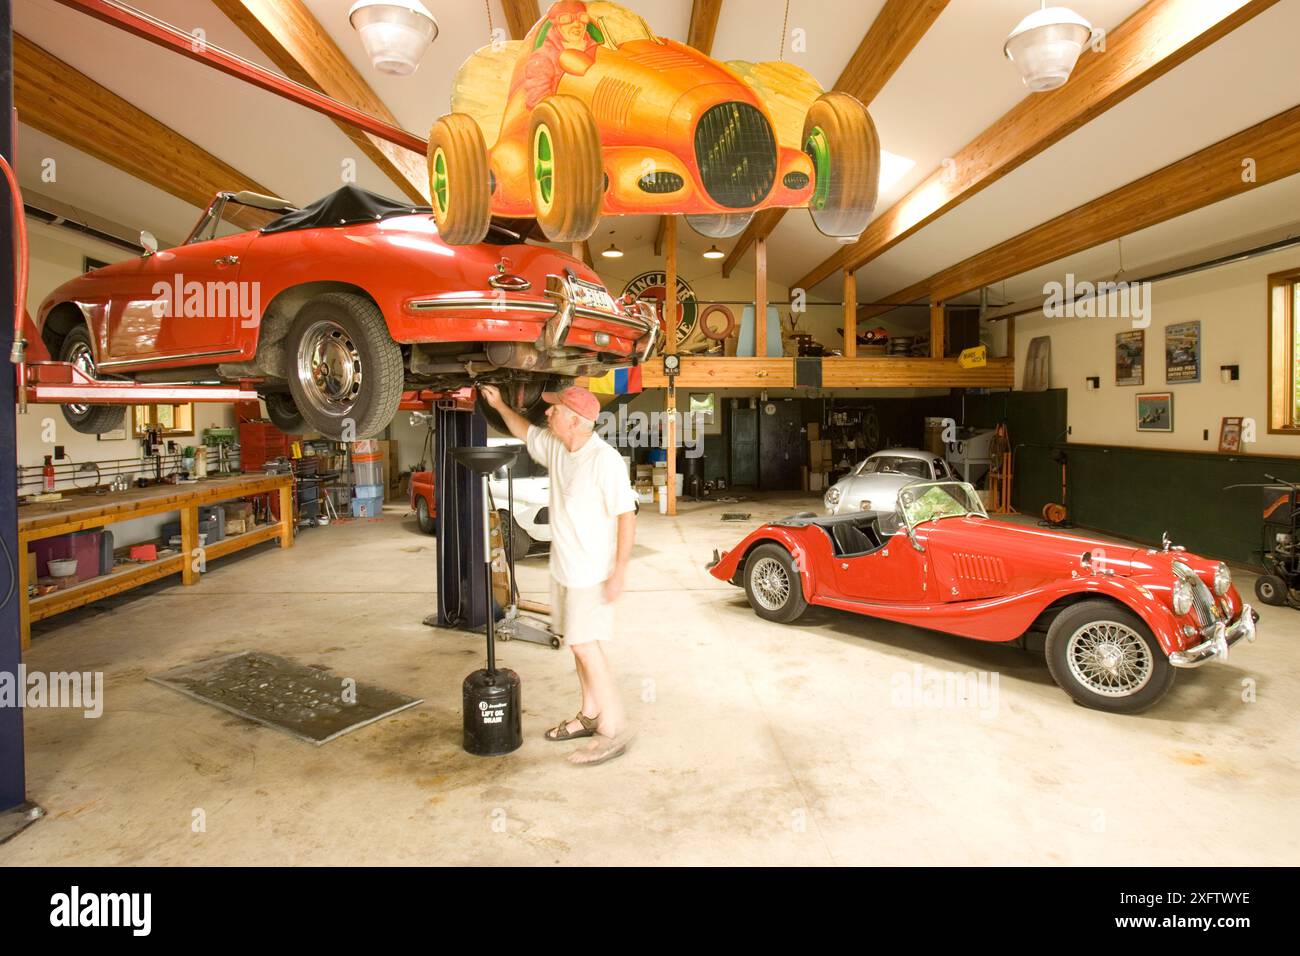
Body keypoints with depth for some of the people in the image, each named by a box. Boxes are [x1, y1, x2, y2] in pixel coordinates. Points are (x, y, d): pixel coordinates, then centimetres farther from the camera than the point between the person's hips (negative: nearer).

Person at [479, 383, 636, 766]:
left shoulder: (604, 459, -21)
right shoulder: (555, 447, 4)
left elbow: (627, 515, -21)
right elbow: (525, 433, 28)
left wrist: (619, 571, -22)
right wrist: (499, 405, 20)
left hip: (593, 573, -9)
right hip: (563, 569, 9)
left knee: (586, 646, -9)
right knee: (580, 645, 15)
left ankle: (614, 730, 0)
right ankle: (590, 715, 28)